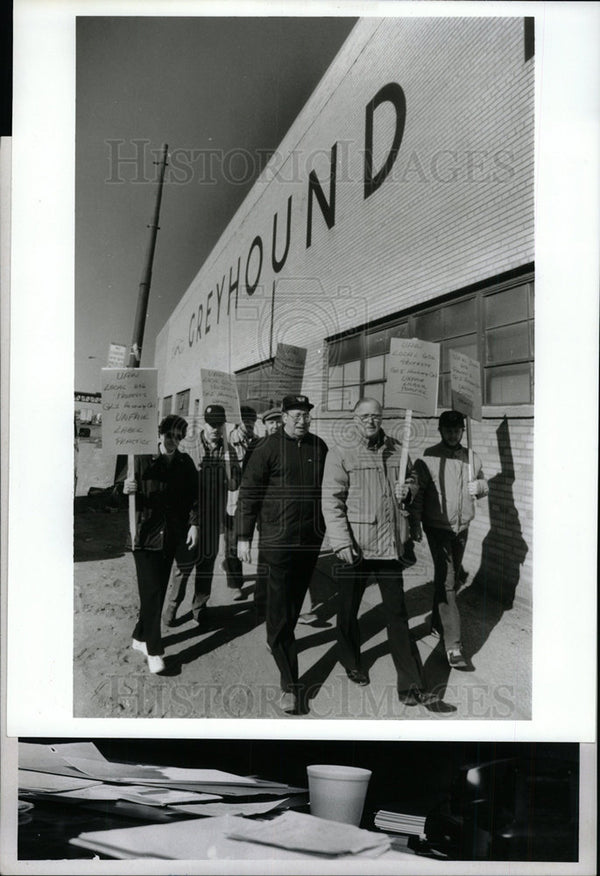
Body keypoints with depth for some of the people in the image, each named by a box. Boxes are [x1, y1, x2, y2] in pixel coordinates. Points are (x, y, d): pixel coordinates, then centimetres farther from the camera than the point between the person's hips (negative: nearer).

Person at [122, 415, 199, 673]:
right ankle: (154, 651, 3)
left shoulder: (186, 464, 4)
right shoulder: (141, 460, -6)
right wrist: (126, 490, -26)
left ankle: (140, 637, 29)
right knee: (151, 591, -6)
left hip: (171, 538, 4)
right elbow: (124, 499, -4)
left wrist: (193, 524, -4)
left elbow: (194, 496, 7)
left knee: (158, 591, 11)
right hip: (145, 535, -4)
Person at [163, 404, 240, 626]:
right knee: (185, 563, 0)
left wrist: (227, 456, -17)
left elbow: (233, 485, -7)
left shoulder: (228, 451, 1)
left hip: (214, 518, 3)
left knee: (207, 563, 12)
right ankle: (172, 606, 17)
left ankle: (199, 607, 26)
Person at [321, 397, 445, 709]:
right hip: (354, 545, -2)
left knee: (397, 613, 4)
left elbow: (413, 483, 22)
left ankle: (411, 686, 9)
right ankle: (351, 663, 39)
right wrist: (341, 542, -17)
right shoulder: (340, 454, -4)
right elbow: (331, 500, -9)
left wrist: (408, 490, -2)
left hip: (390, 543, 3)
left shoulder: (397, 450, 8)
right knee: (348, 609, 13)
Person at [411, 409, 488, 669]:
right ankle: (453, 645, -11)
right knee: (445, 580, -11)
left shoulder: (472, 458, 8)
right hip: (438, 526, -6)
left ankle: (438, 622, 38)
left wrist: (479, 486, -5)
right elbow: (418, 492, -9)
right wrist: (415, 523, -16)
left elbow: (484, 485, 19)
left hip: (462, 527, 6)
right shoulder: (429, 458, -9)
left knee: (452, 578, 16)